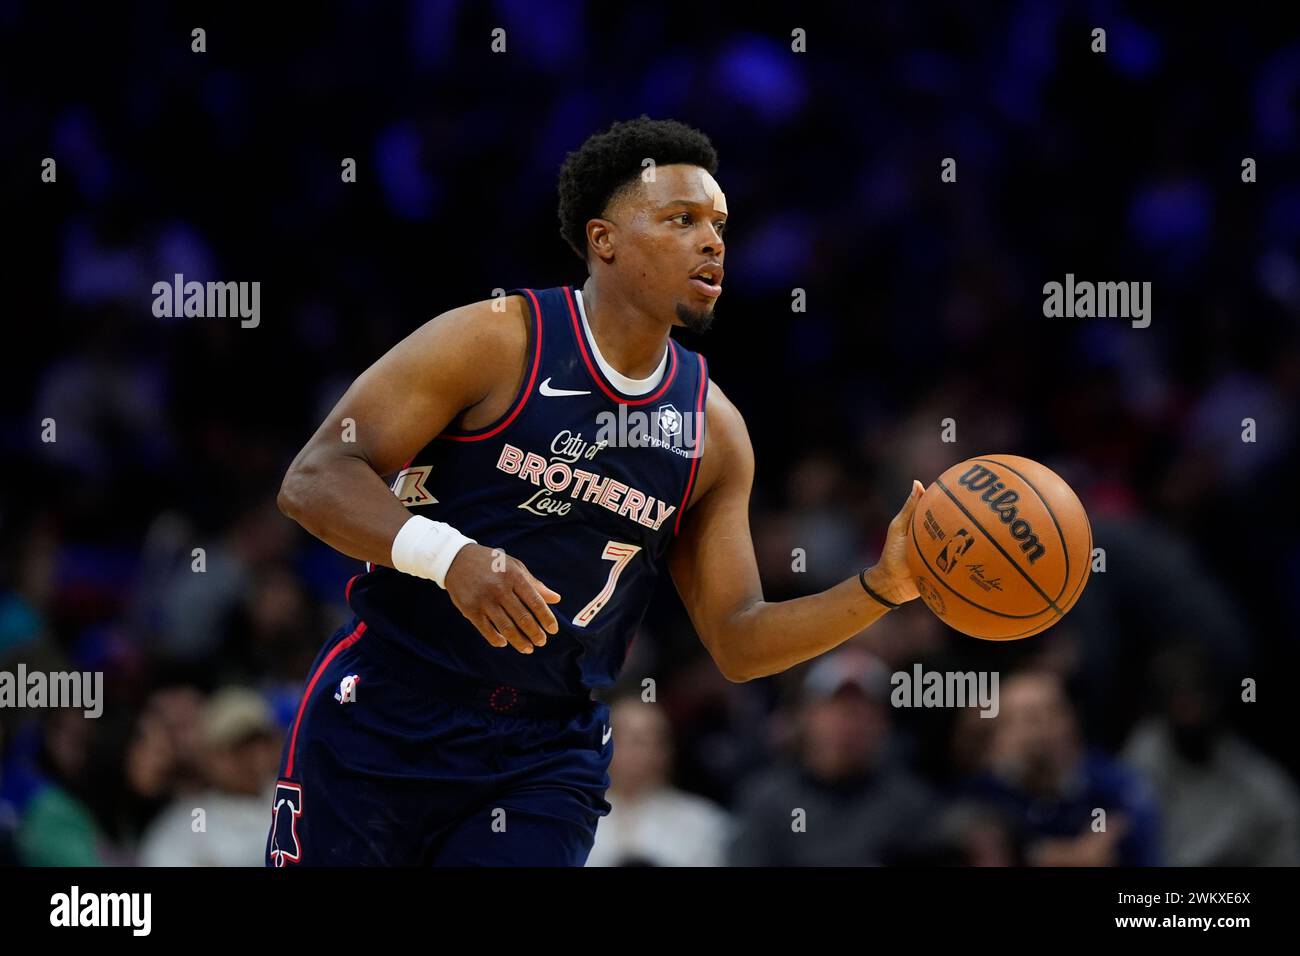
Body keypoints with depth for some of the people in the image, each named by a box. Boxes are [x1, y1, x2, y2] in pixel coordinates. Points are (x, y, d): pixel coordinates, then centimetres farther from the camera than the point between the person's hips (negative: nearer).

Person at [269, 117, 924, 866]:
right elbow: (314, 479, -14)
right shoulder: (495, 342, -9)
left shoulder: (713, 431, 6)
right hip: (385, 721, -3)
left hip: (547, 762, 3)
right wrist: (451, 555, -31)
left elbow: (737, 642, 8)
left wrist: (881, 587, -8)